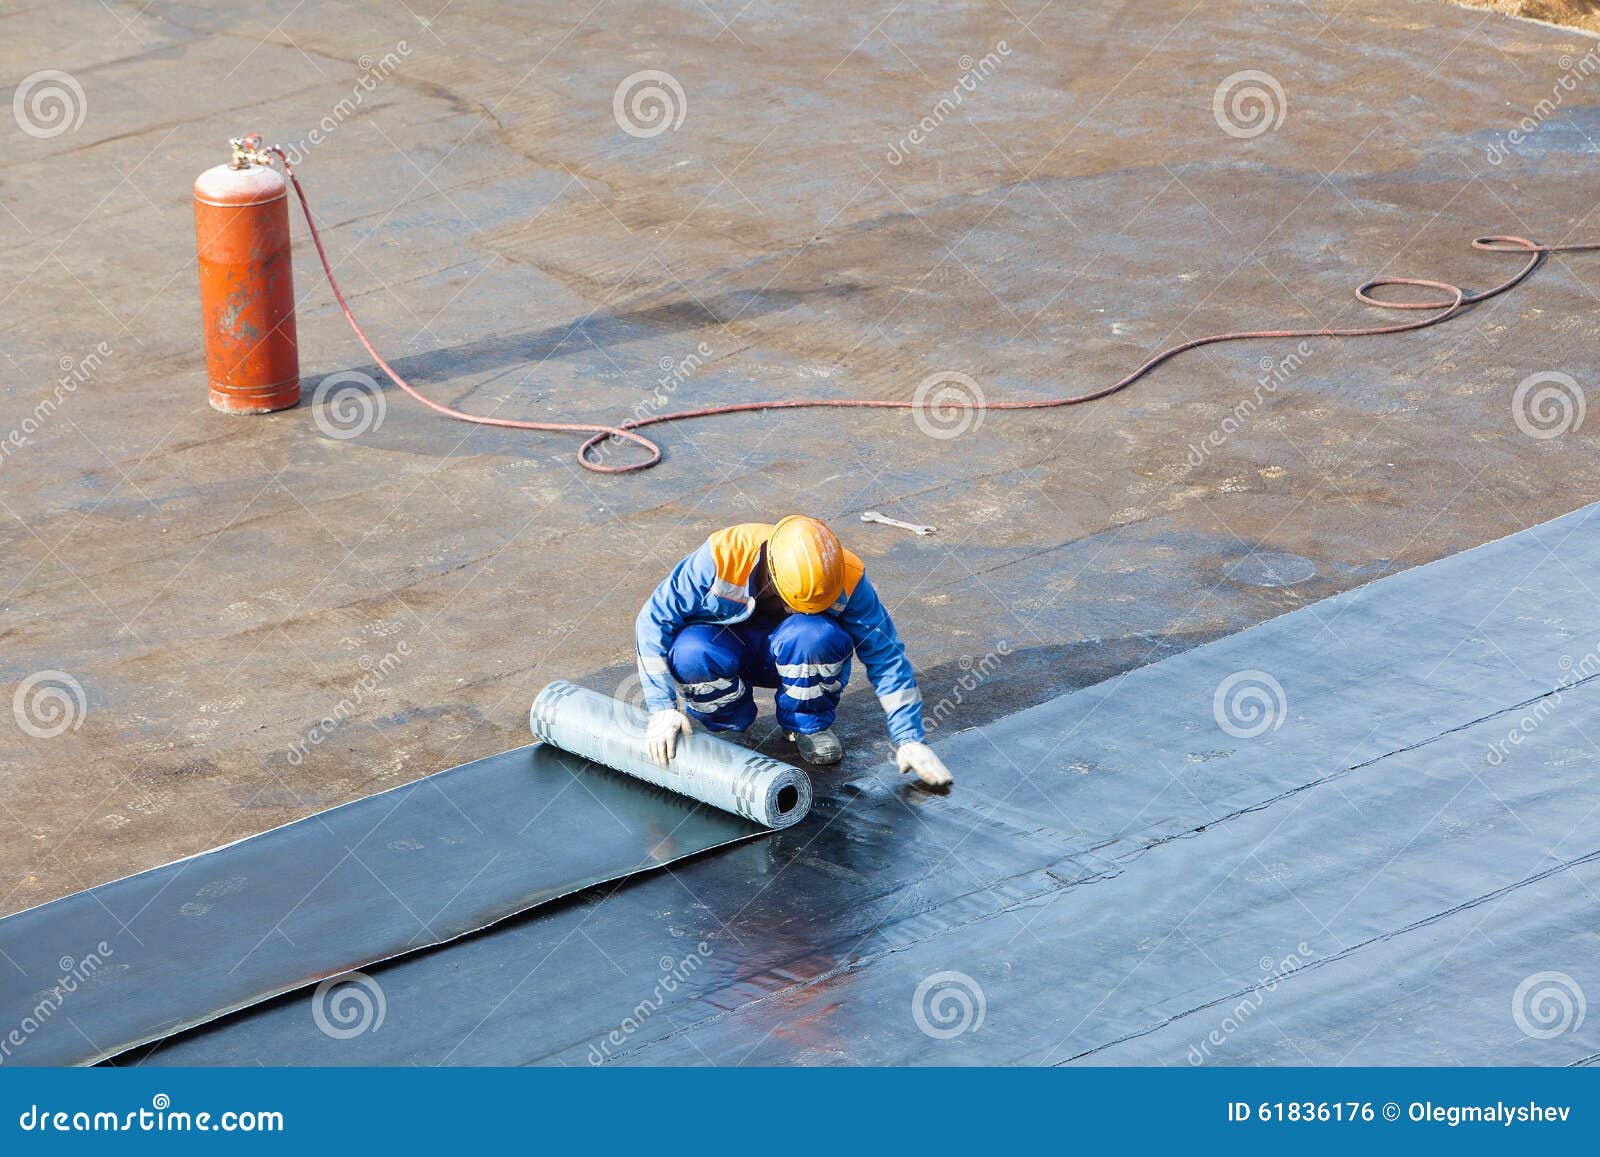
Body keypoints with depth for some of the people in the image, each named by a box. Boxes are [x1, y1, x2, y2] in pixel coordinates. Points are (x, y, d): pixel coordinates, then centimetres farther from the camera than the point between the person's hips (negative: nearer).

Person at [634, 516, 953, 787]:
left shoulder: (847, 578, -26)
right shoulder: (721, 558, -31)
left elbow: (886, 655, -17)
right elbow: (655, 620, -22)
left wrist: (909, 739, -20)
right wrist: (663, 709, -25)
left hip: (795, 654, 0)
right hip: (729, 646, 0)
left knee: (815, 633, -36)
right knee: (690, 655, -36)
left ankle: (810, 725, -7)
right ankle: (726, 722, -3)